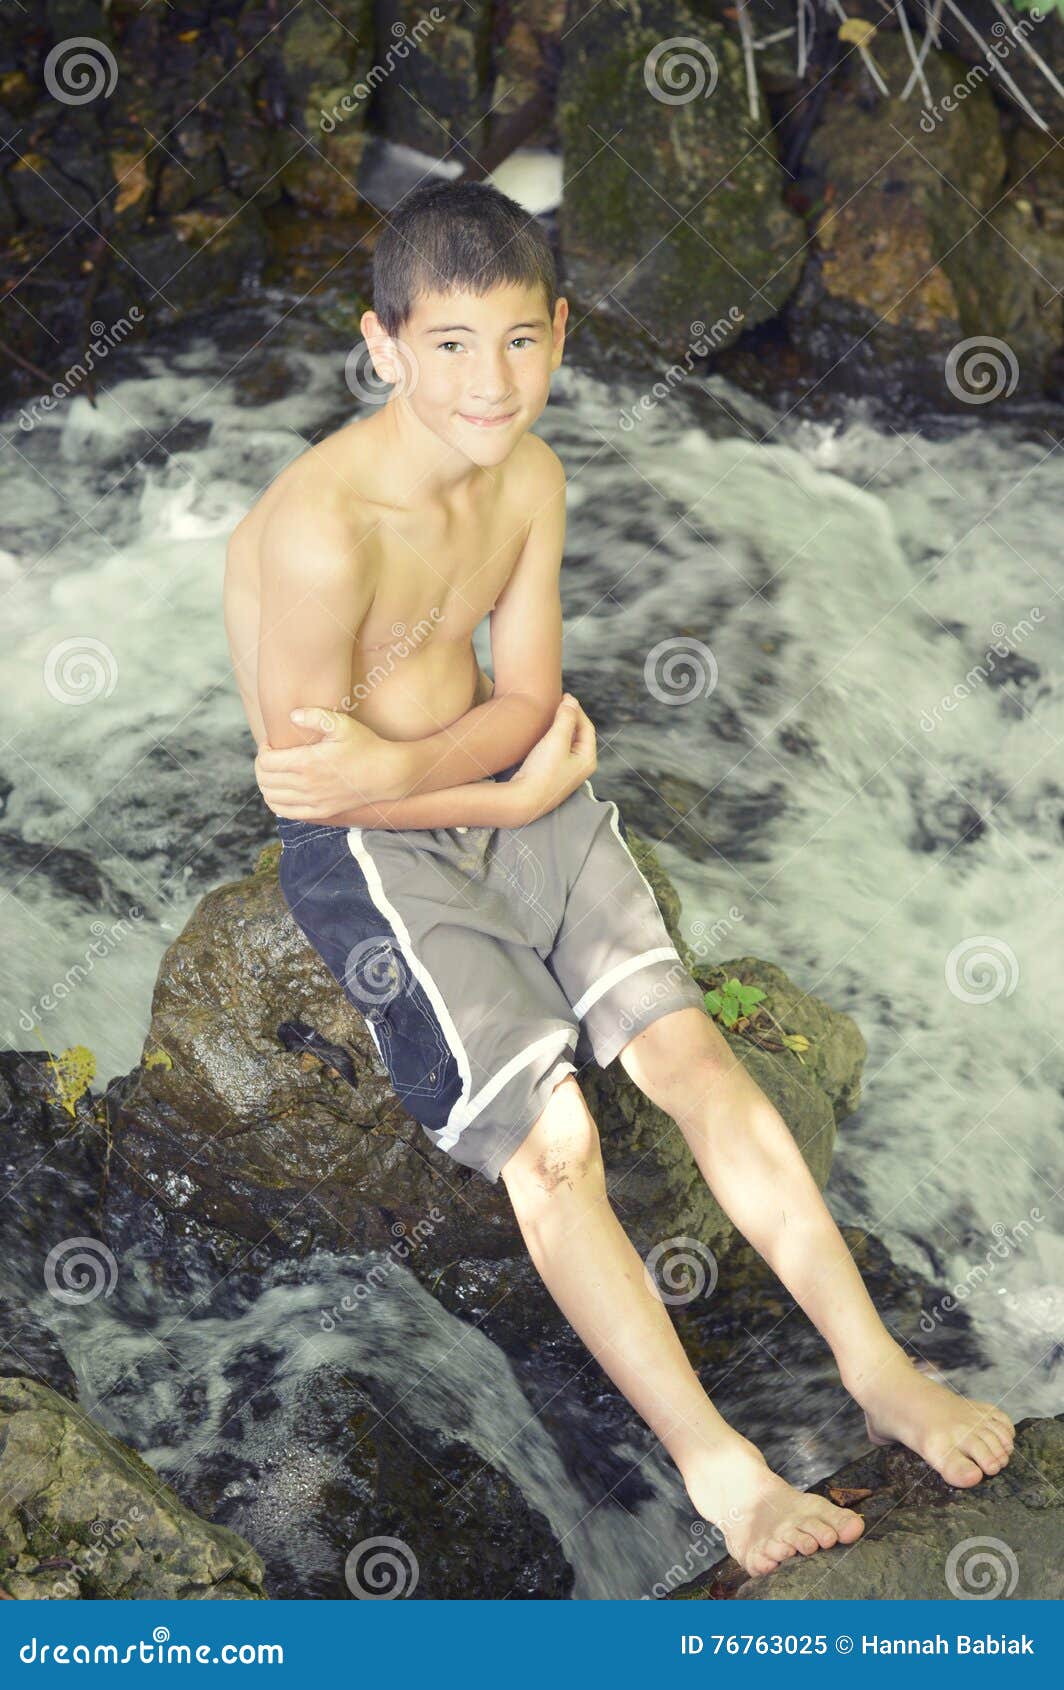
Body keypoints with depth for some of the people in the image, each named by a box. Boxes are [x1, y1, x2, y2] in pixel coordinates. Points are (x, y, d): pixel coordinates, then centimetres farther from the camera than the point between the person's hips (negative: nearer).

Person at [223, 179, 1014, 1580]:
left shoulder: (529, 475, -4)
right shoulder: (321, 527, -26)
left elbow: (528, 700, -2)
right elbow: (311, 782, -19)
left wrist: (397, 761, -23)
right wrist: (512, 791, -11)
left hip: (515, 792, 6)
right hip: (370, 849, -6)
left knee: (689, 1046, -6)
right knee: (547, 1131, -16)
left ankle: (878, 1368, 0)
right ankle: (717, 1465, -7)